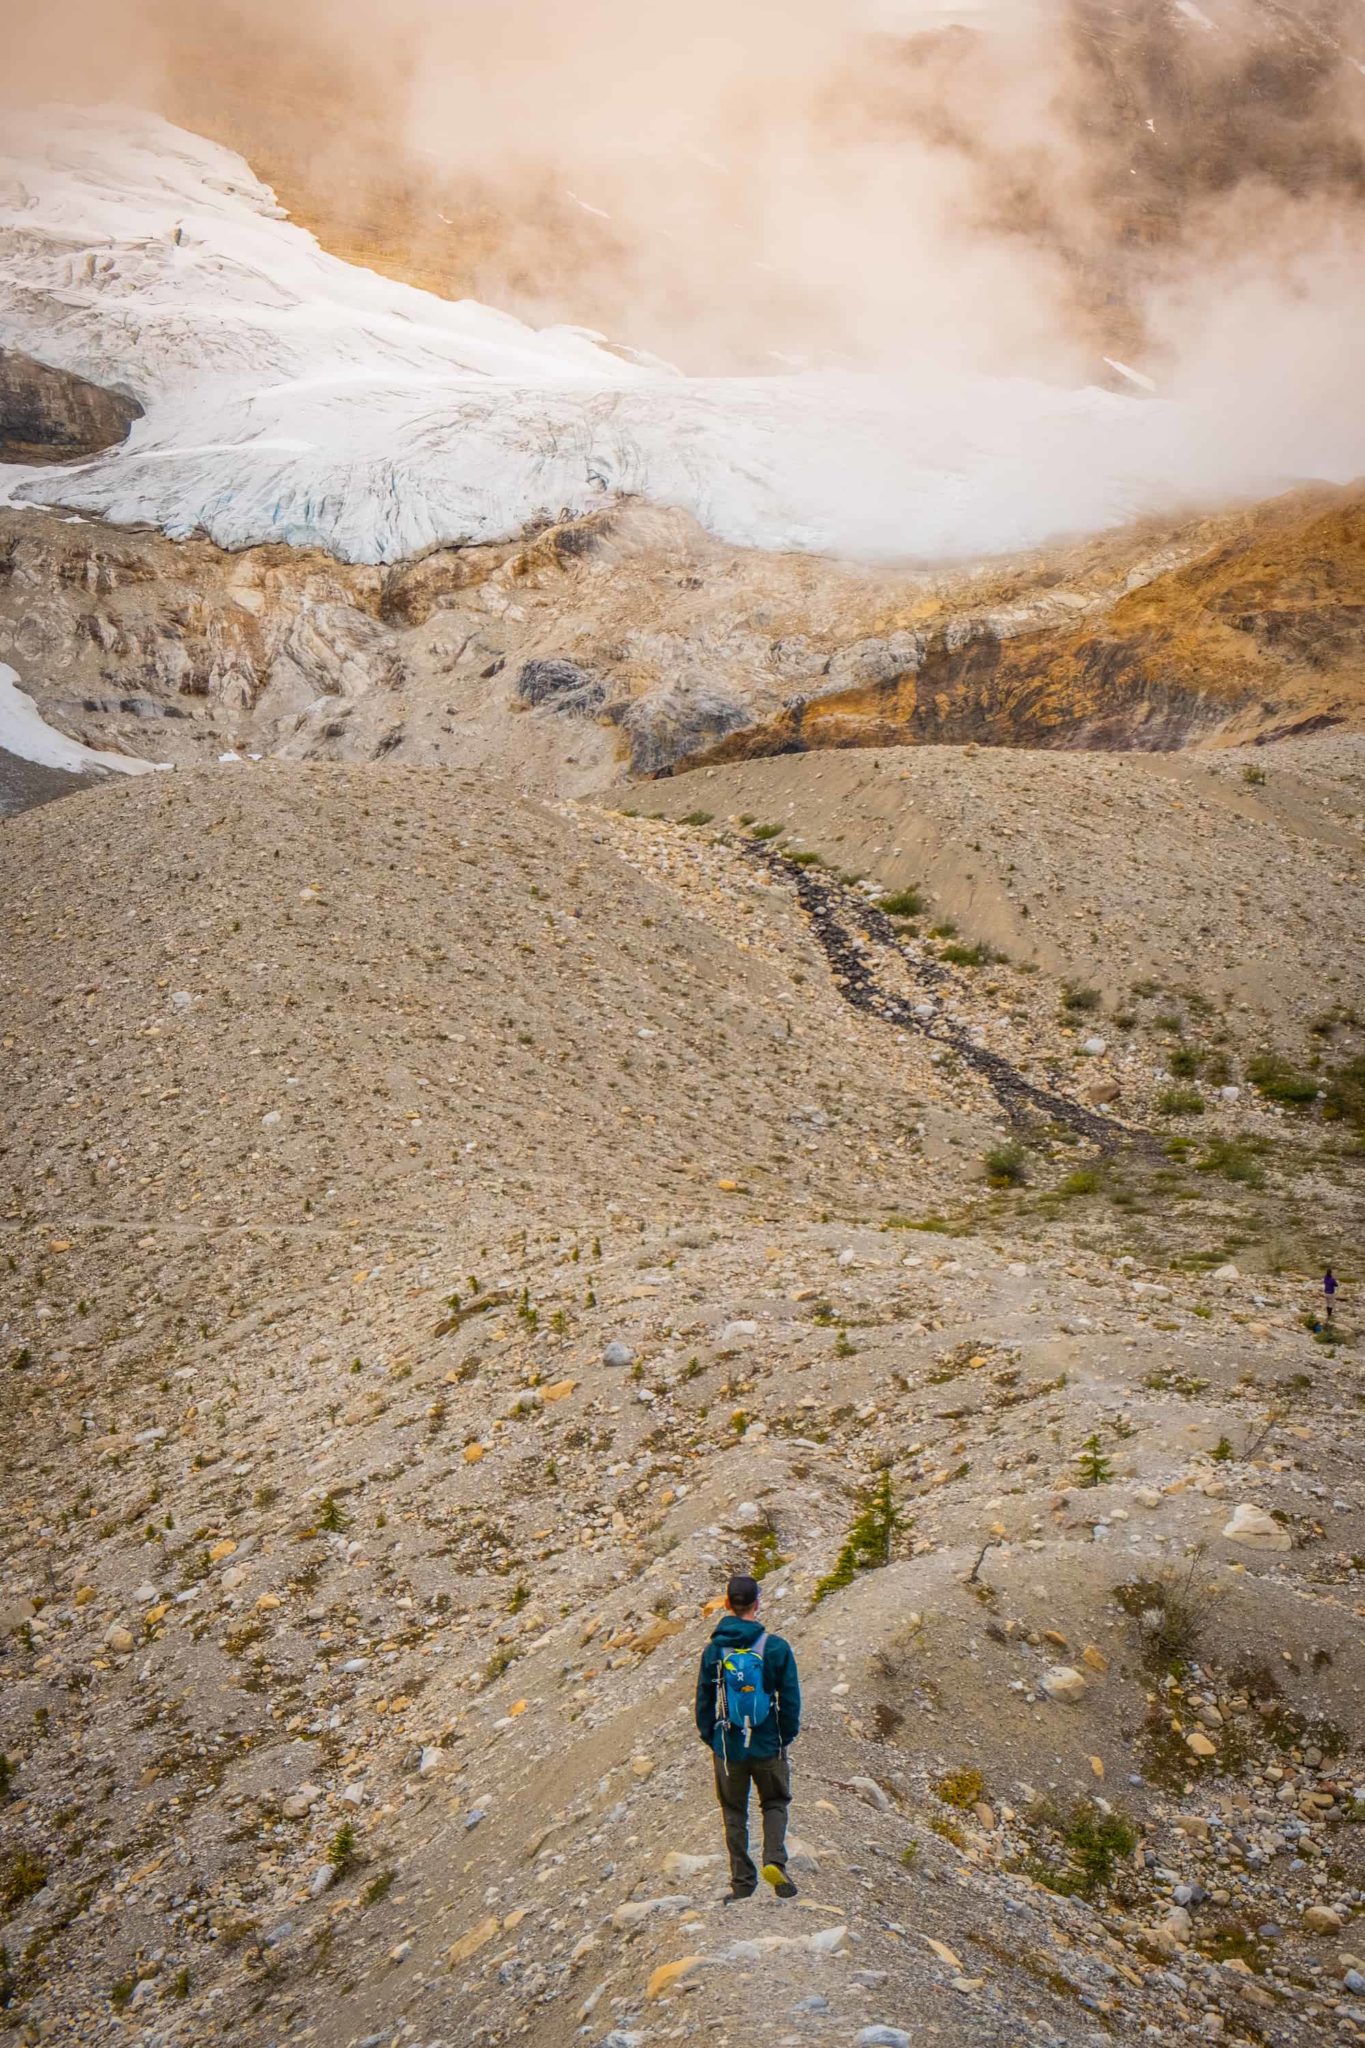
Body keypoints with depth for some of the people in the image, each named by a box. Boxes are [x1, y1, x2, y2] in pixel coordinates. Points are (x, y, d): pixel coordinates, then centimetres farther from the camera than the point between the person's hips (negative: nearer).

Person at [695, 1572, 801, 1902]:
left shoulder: (713, 1650, -8)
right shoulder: (776, 1647, -11)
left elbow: (703, 1700, 1)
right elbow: (791, 1699, -4)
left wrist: (709, 1738, 15)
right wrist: (787, 1737, 10)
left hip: (728, 1747, 1)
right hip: (768, 1745, -1)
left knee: (734, 1813, 16)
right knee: (775, 1803, 19)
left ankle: (743, 1882, 19)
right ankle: (774, 1861, -2)